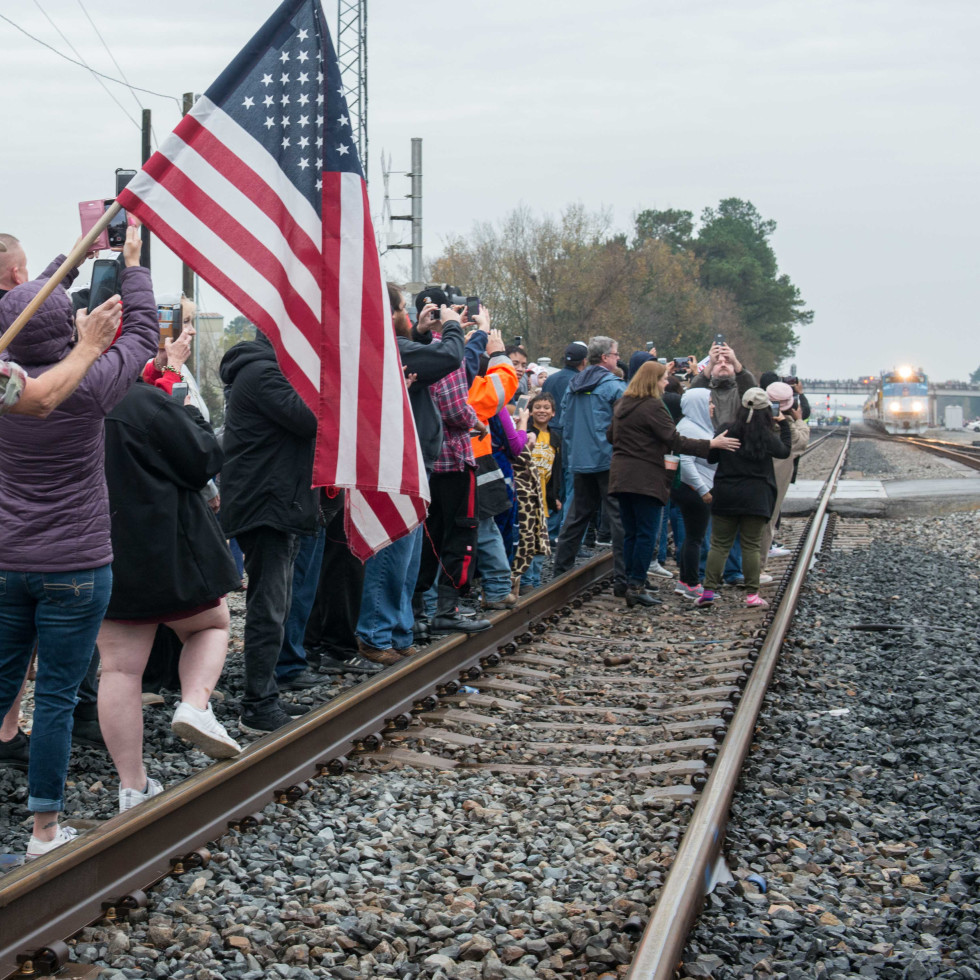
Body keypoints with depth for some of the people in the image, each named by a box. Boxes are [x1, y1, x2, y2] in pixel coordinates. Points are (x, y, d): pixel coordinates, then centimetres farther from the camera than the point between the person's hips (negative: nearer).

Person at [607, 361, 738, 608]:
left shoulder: (622, 404, 12)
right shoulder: (653, 407, -13)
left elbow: (610, 436, 23)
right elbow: (675, 441, -17)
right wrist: (711, 444, -16)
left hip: (621, 476, 8)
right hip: (646, 479, -8)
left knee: (630, 533, 11)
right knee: (647, 533, -3)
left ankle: (630, 585, 11)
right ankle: (637, 586, -6)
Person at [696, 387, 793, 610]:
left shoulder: (727, 431, -3)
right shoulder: (767, 436, -5)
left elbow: (711, 457, 6)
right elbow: (785, 451, 15)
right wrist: (784, 423, 26)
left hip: (725, 496, 1)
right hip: (756, 497, -1)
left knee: (719, 544, 5)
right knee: (751, 546, 3)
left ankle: (709, 591, -1)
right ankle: (752, 594, 2)